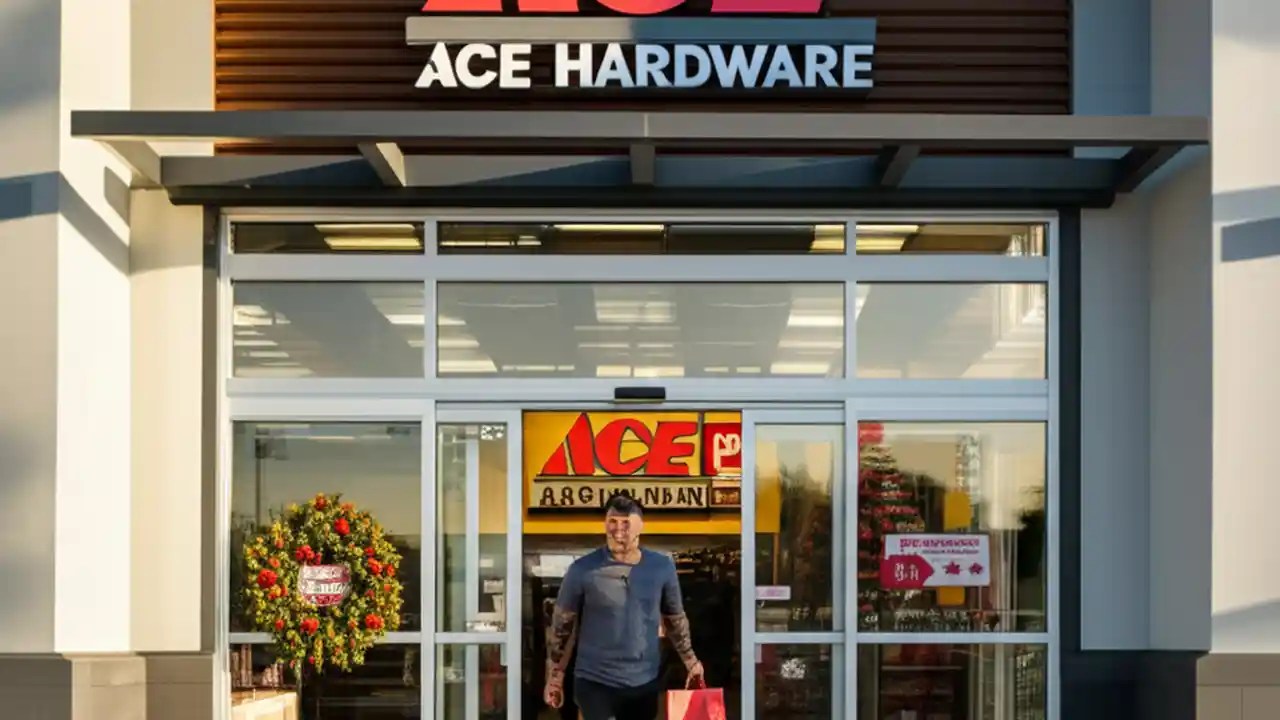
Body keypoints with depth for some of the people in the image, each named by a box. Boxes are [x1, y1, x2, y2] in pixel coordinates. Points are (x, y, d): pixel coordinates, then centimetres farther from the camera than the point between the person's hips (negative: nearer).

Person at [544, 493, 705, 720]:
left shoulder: (661, 567, 0)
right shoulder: (583, 569, -9)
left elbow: (676, 619, 14)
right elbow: (561, 626, -1)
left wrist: (691, 662, 13)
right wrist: (554, 676, 0)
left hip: (645, 682, 4)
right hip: (595, 682, -4)